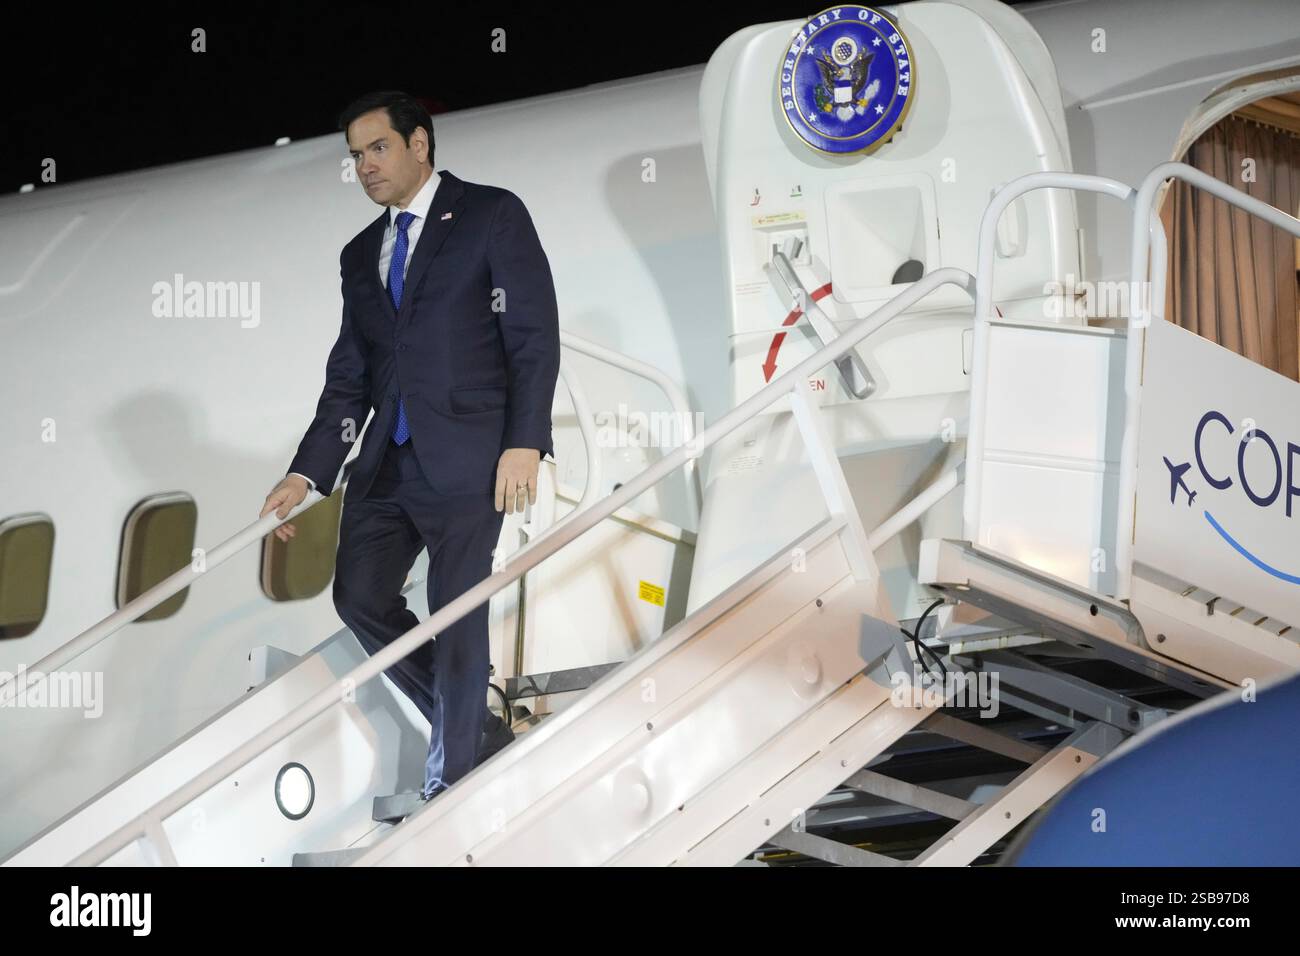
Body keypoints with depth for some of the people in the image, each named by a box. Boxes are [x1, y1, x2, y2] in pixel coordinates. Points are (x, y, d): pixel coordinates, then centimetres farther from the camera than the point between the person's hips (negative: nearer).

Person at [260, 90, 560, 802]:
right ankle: (461, 710, 23)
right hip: (386, 461, 6)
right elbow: (348, 378, 16)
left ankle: (448, 785, 9)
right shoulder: (361, 255, 18)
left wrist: (524, 442, -15)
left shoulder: (492, 215, 0)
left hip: (467, 457, -6)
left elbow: (535, 335, -6)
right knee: (359, 596, 2)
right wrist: (306, 476, 5)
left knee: (457, 616, -3)